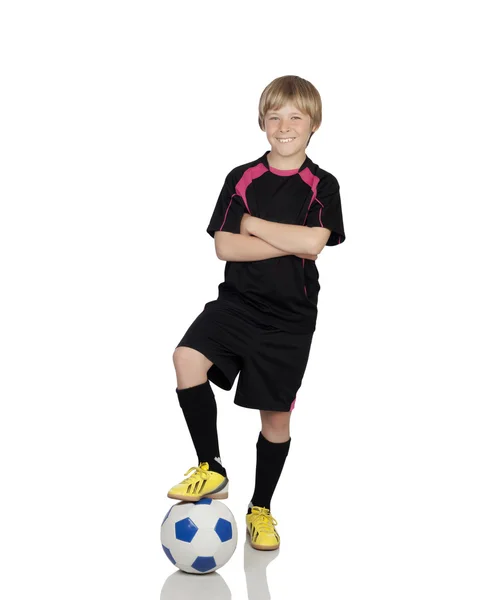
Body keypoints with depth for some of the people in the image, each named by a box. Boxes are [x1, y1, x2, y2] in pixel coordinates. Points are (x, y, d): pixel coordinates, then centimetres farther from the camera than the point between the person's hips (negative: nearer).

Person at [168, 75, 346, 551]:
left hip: (290, 315, -1)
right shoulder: (242, 179, 3)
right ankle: (212, 470, -8)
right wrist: (292, 242, -14)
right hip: (237, 300, 1)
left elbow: (313, 243, -17)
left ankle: (261, 509, 28)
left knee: (275, 415, 6)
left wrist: (253, 224, -10)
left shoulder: (322, 186, 0)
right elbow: (224, 247, -8)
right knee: (188, 358, -25)